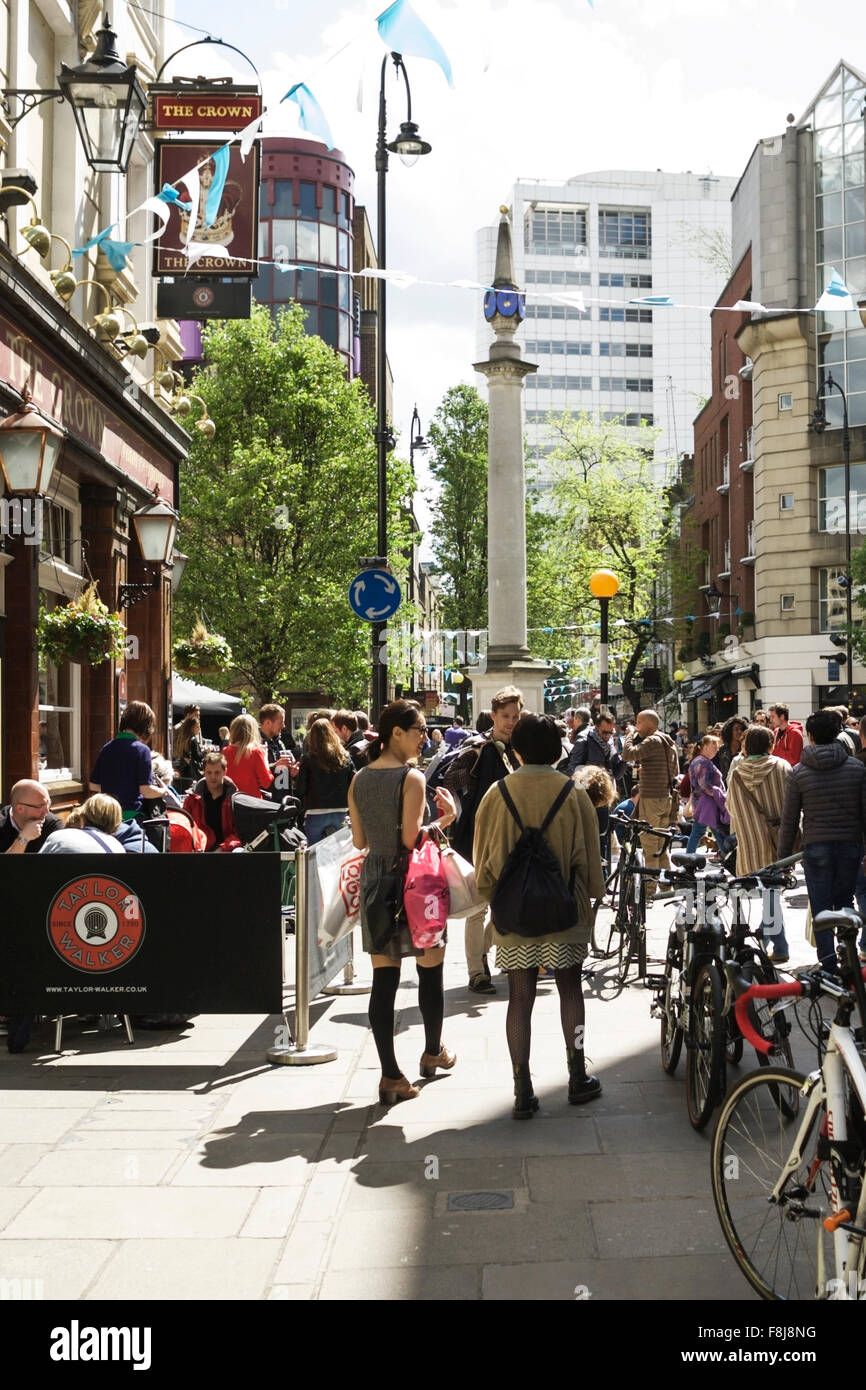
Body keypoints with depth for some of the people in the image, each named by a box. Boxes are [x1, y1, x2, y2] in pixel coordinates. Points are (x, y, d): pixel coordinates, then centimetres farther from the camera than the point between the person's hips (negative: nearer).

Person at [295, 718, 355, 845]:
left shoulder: (308, 758, -7)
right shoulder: (345, 756, 3)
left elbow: (300, 789, -7)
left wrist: (295, 774, 11)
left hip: (316, 813, -3)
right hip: (340, 812, 3)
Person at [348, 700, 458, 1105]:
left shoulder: (359, 779, 5)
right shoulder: (412, 777, -13)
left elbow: (359, 841, 9)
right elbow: (412, 838, -19)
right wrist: (446, 817, -6)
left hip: (374, 880, 6)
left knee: (383, 978, 5)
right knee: (430, 969, 15)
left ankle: (390, 1075, 4)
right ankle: (433, 1052, 32)